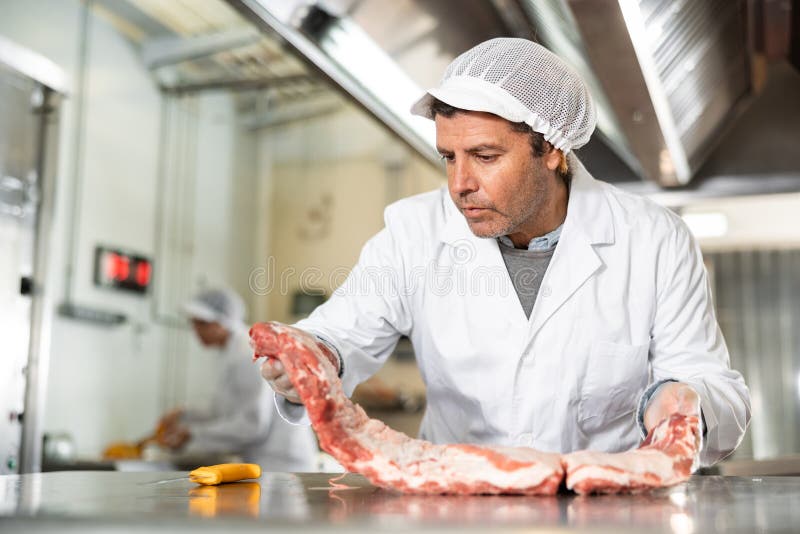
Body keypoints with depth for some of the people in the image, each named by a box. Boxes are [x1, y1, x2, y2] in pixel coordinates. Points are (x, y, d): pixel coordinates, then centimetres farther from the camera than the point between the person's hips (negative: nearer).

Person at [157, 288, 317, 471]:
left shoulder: (247, 357, -16)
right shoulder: (236, 353, 15)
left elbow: (253, 424, -21)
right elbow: (230, 416, 19)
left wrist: (192, 437, -15)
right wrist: (184, 418, 8)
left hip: (279, 465, -10)